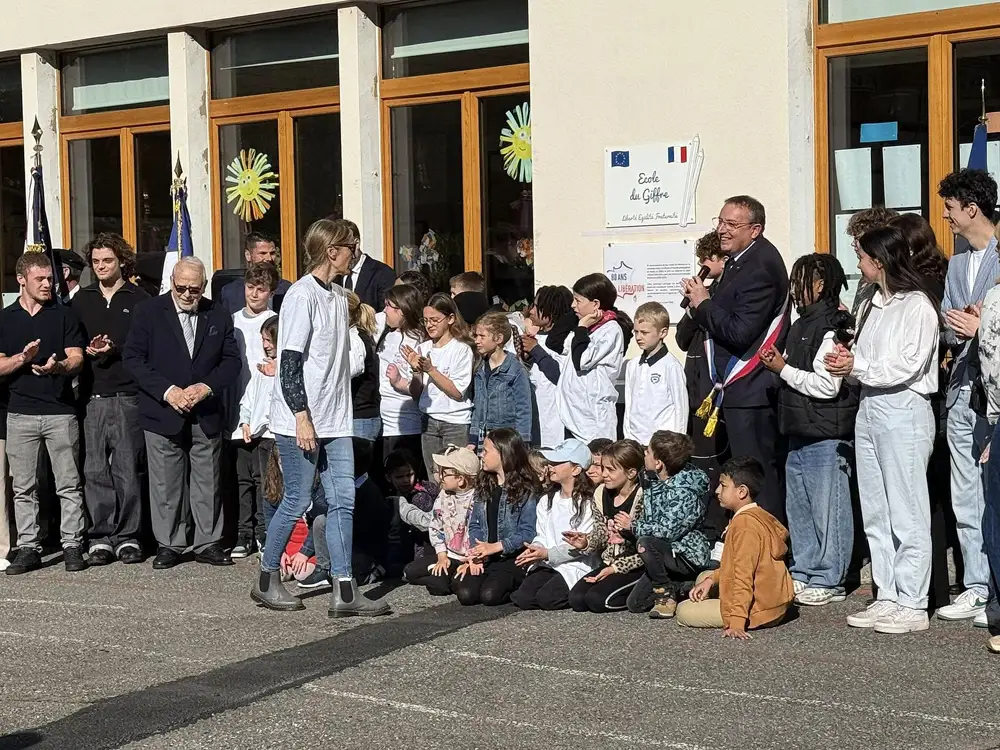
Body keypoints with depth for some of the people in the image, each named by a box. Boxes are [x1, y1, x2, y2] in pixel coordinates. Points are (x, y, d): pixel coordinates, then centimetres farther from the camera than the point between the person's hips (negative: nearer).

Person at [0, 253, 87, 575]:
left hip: (60, 411, -1)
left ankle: (72, 546, 4)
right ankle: (28, 548, 11)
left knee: (69, 485, -1)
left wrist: (57, 366, -23)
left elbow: (77, 358, -1)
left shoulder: (64, 315, 6)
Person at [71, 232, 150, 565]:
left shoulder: (139, 300, 5)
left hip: (128, 396, -3)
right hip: (92, 396, 3)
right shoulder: (81, 300, 16)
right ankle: (100, 538, 6)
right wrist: (87, 351, -3)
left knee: (128, 469, -2)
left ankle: (128, 537, 5)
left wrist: (115, 350, -12)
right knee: (95, 470, 1)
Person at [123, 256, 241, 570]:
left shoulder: (218, 315, 6)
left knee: (207, 482, 7)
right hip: (163, 413, -2)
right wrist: (167, 390, -15)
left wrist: (207, 386, -11)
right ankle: (168, 545, 11)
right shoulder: (148, 312, -1)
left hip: (207, 414, 2)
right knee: (165, 484, 2)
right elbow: (133, 358, -5)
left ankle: (208, 543, 16)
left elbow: (232, 360, 7)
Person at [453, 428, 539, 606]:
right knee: (466, 594, -21)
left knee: (489, 595, -25)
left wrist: (496, 547, -19)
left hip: (512, 558, -4)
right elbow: (475, 525, 10)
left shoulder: (526, 489, -6)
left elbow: (527, 532, -11)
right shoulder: (483, 485, 13)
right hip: (484, 557, 4)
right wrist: (475, 555, -7)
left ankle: (512, 584, 6)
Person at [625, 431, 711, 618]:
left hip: (688, 555, -9)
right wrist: (624, 530, -6)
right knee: (635, 604, 3)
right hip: (664, 553, 9)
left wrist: (633, 526, -17)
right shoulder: (653, 483, 5)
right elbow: (647, 522, 13)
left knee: (645, 543, -34)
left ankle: (666, 592, -13)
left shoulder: (685, 490, -23)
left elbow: (668, 530, -30)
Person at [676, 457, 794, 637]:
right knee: (704, 577, 25)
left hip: (760, 608, -10)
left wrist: (736, 623, -31)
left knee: (684, 611, -10)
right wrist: (712, 579, 9)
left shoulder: (745, 524, -22)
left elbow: (743, 575, -28)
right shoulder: (758, 516, 11)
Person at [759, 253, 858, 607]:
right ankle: (803, 573, 24)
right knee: (798, 506, 15)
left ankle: (828, 581, 5)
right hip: (801, 432, 10)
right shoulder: (803, 324, 15)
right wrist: (780, 363, 7)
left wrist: (783, 369, -14)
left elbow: (827, 385, -21)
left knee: (827, 508, -2)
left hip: (827, 435, -10)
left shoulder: (833, 327, -15)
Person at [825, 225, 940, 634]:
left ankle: (912, 605, 0)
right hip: (869, 407, 9)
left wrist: (858, 366, -10)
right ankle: (888, 597, 16)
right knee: (875, 515, 9)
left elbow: (908, 365, -15)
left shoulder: (917, 305, -9)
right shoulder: (871, 306, 17)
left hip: (904, 409, -9)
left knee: (907, 513, -4)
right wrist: (845, 360, -2)